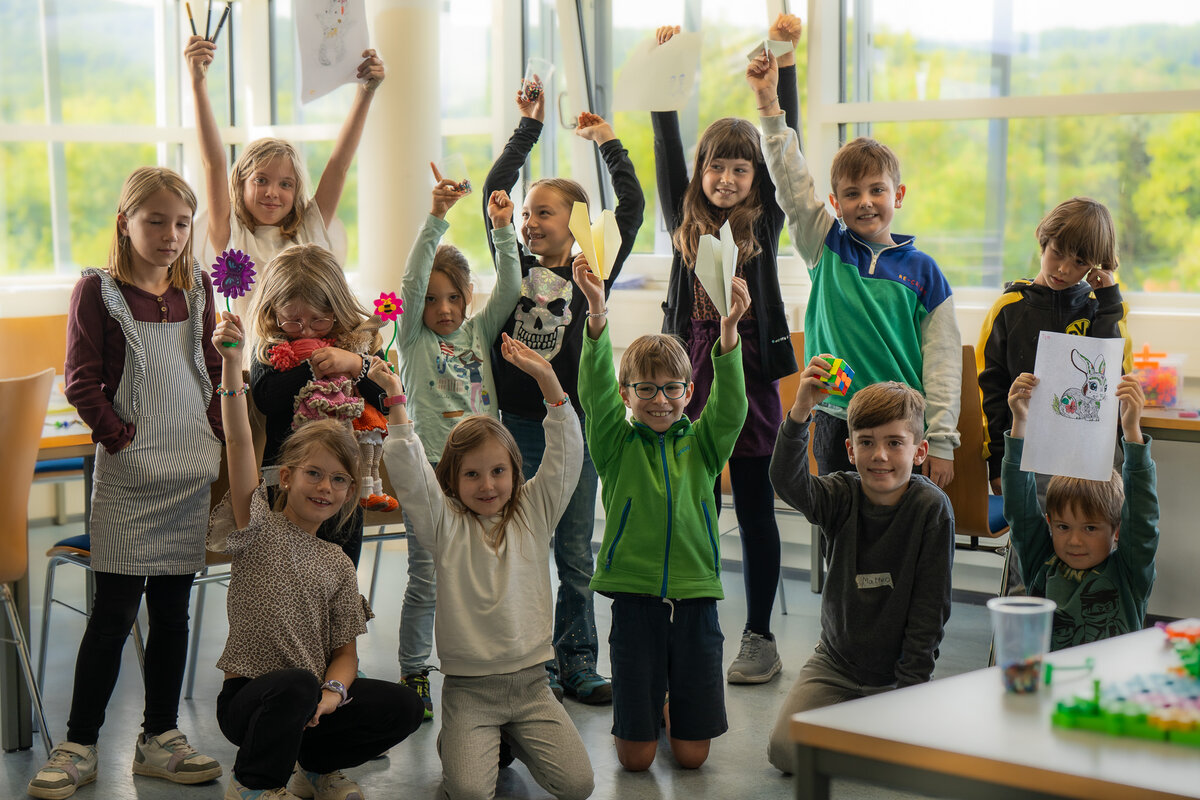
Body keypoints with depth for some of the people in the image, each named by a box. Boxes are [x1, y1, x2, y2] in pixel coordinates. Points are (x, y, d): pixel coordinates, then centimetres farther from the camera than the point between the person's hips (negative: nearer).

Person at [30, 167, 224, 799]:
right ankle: (78, 746, 5)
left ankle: (159, 740, 18)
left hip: (194, 467, 5)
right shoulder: (97, 290, -4)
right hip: (130, 473, -5)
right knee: (115, 610, -4)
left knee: (172, 607, 9)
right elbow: (82, 382, -7)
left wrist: (217, 432, 3)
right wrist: (124, 438, -13)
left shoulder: (196, 288, 10)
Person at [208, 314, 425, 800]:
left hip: (308, 702, 5)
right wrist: (232, 362, -25)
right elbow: (239, 443, -15)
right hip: (248, 695, -5)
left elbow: (344, 650, 7)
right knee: (297, 685, -37)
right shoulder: (260, 528, -3)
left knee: (404, 706, -15)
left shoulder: (338, 565, 10)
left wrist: (332, 692, -16)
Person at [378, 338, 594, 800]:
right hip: (468, 688, -2)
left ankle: (514, 738, 18)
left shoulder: (533, 514, 6)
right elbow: (409, 472, -11)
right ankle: (458, 743, 14)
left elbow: (565, 457, -1)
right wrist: (396, 399, -18)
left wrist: (548, 381, -10)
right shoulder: (446, 525, 0)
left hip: (531, 683, 3)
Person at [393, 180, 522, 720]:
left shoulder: (478, 332, 11)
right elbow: (412, 281, -13)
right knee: (426, 582, -1)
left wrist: (503, 230, -12)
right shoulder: (414, 339, 1)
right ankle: (413, 674, 10)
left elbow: (509, 288, 0)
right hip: (429, 467, -3)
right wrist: (436, 218, -22)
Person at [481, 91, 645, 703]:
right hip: (518, 426, 0)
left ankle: (578, 663, 15)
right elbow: (493, 192, 4)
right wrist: (530, 126, 8)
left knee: (576, 556, 6)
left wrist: (606, 141, 7)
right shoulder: (516, 267, 5)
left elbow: (632, 207, -1)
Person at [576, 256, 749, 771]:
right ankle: (648, 707, 35)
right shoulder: (618, 446, 2)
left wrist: (729, 332, -30)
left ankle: (674, 706, 37)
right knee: (635, 757, 3)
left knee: (692, 754, 5)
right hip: (635, 597, -1)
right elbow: (596, 392, -13)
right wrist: (597, 314, -29)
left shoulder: (702, 445, 5)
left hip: (695, 597, 1)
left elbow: (729, 406, -12)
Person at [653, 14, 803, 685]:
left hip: (751, 378, -2)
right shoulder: (686, 222, 7)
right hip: (692, 378, 2)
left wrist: (787, 61, -9)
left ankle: (761, 639, 14)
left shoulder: (765, 224, 2)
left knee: (756, 511, 5)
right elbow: (668, 148, 3)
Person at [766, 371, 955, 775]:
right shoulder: (842, 496, -8)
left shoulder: (932, 509, -14)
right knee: (786, 752, -11)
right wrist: (801, 411, -48)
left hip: (896, 670, -2)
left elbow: (930, 608, -11)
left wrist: (909, 688, -13)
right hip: (836, 661, 2)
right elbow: (788, 482, -32)